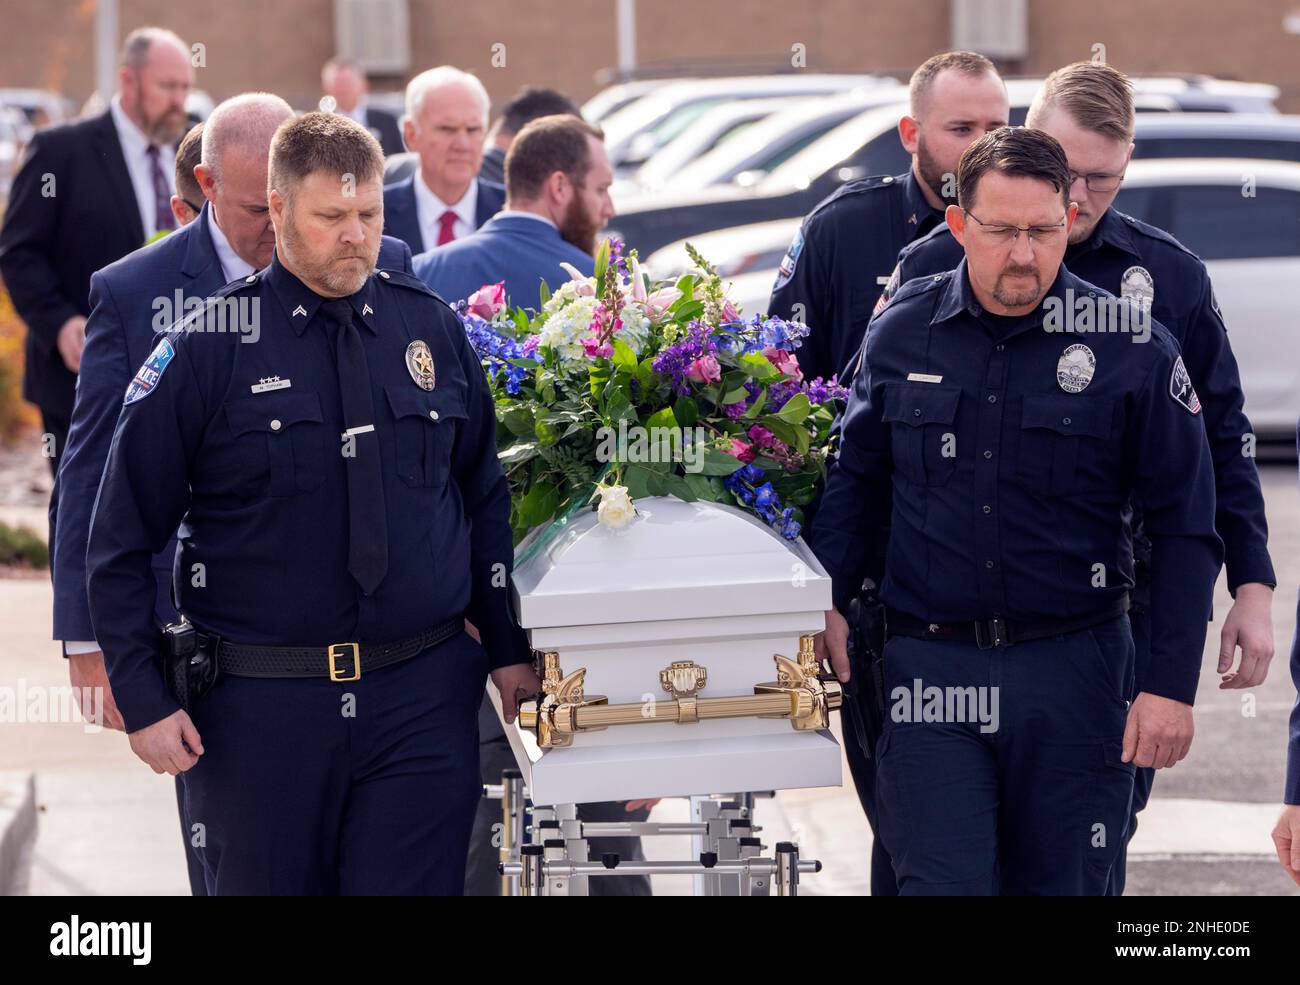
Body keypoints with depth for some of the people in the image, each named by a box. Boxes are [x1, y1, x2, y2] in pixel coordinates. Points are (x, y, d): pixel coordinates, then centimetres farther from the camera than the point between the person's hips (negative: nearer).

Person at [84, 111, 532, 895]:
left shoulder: (431, 328, 5)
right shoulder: (209, 349, -4)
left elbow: (484, 499, 15)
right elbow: (122, 542, -1)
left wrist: (508, 650, 10)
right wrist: (144, 703, -6)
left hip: (423, 695, 2)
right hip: (261, 711, -1)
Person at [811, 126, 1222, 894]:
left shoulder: (1134, 347, -4)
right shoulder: (901, 332, 3)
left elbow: (1186, 528, -1)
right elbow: (856, 478, 17)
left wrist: (1173, 685, -6)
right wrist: (829, 599, 6)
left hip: (1074, 669, -1)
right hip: (932, 669, 1)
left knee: (1062, 885, 7)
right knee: (942, 884, -8)